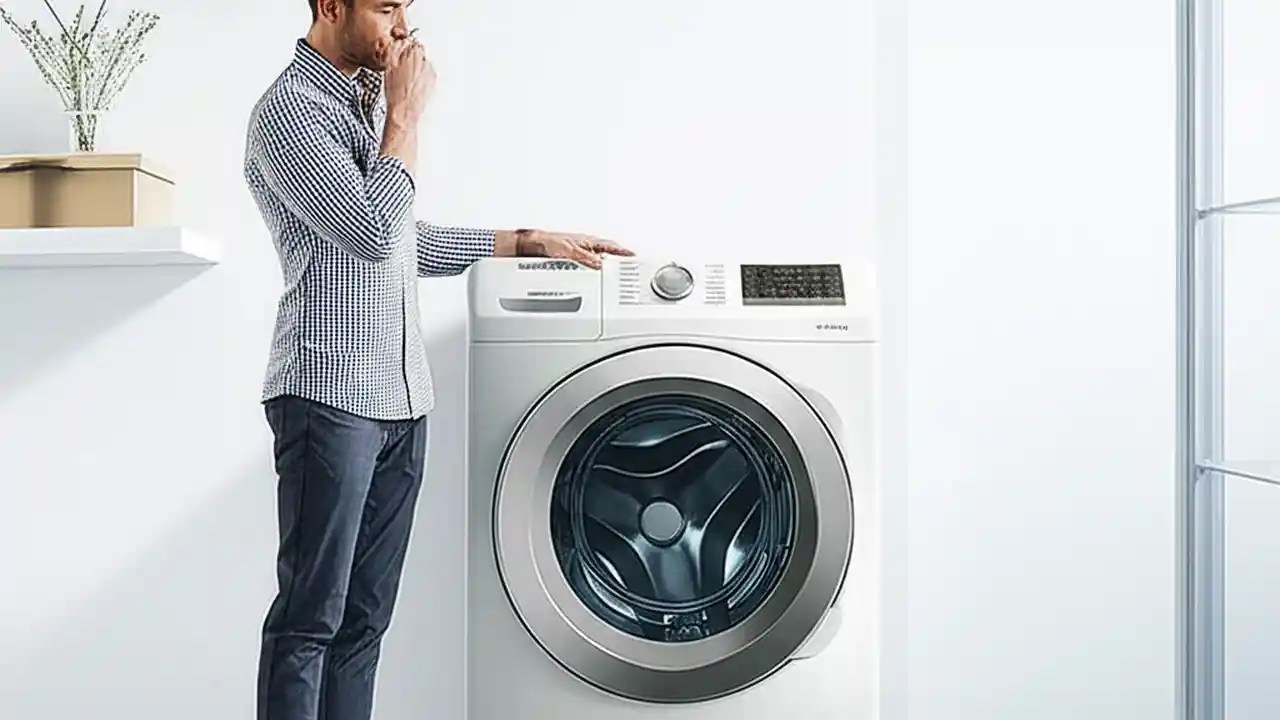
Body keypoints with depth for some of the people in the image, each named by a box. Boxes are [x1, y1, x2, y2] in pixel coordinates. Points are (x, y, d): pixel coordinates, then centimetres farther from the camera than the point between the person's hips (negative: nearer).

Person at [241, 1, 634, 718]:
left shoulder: (373, 100, 19)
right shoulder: (289, 109, -8)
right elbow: (372, 232, -19)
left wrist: (531, 241, 23)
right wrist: (406, 115, -8)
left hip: (403, 398, 8)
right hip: (329, 392, -8)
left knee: (365, 616, 10)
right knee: (311, 617, -4)